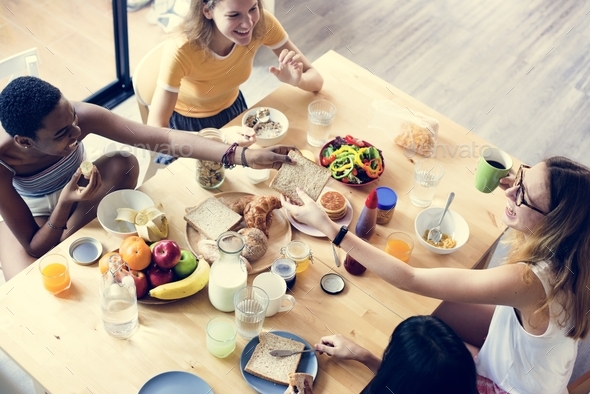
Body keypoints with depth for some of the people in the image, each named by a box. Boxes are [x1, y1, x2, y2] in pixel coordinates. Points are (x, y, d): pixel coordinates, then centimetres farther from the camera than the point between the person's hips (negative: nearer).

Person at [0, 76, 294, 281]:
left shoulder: (79, 116, -33)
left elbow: (165, 138, -39)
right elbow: (35, 248, -28)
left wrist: (244, 155, -47)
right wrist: (64, 204, -47)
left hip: (74, 193, 3)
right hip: (28, 218, -3)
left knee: (123, 164, -30)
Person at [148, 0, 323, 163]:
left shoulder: (262, 23, -27)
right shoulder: (180, 51, -38)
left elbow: (316, 80, -19)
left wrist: (296, 80, -43)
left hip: (231, 107, 4)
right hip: (186, 122, -3)